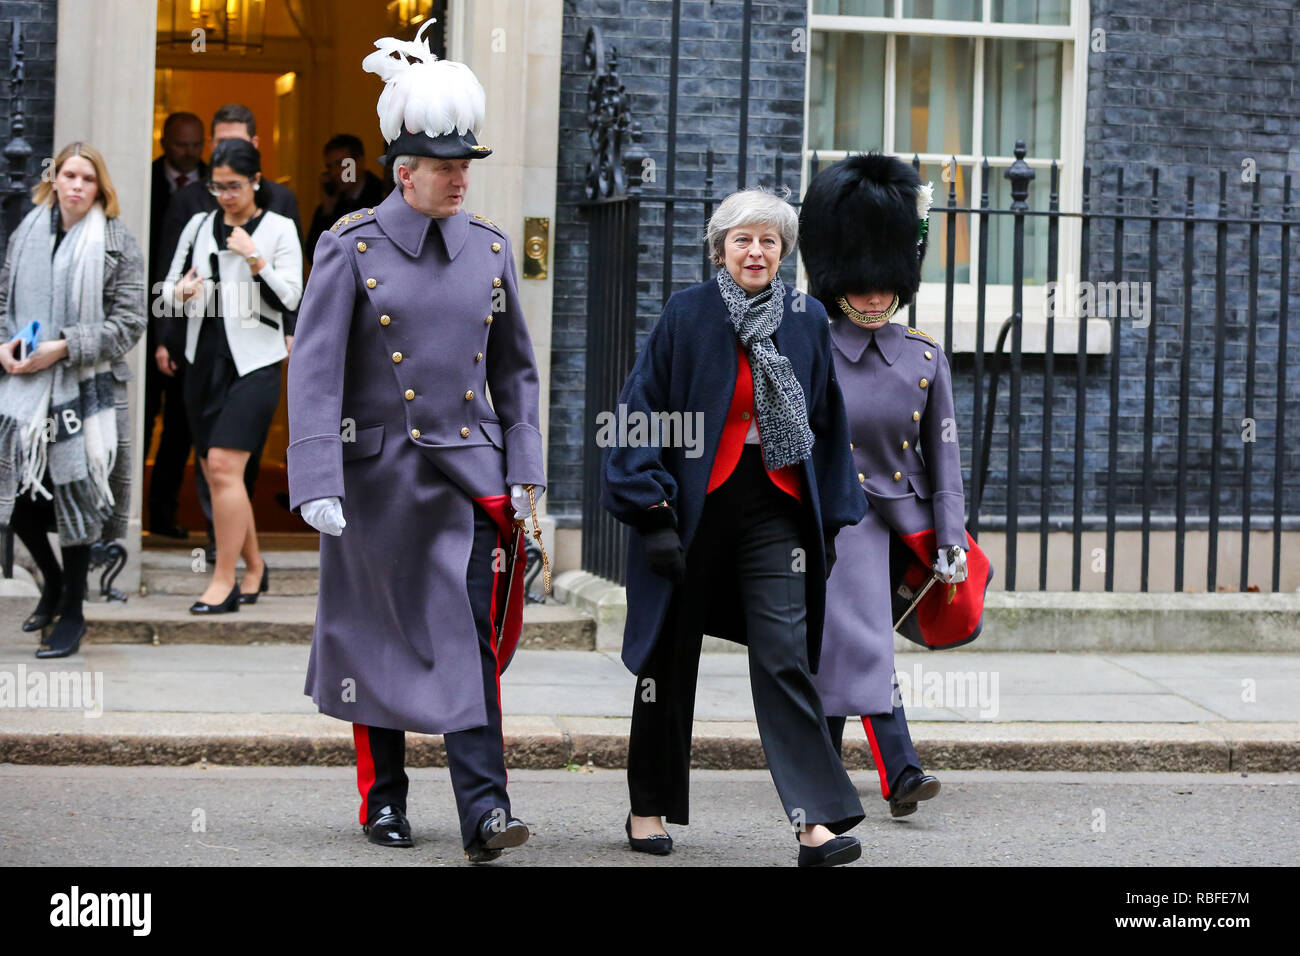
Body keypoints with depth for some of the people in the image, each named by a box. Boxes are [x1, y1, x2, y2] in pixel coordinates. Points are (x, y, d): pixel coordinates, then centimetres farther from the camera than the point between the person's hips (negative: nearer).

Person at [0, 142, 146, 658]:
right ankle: (53, 583, 32)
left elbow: (129, 323, -7)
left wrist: (65, 348, -15)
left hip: (85, 391, -4)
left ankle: (72, 612, 14)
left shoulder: (118, 243, -3)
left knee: (75, 496, 0)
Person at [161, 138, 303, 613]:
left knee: (223, 464, -16)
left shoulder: (279, 229, 0)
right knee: (215, 473, 7)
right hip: (204, 359, 5)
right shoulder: (199, 225, 10)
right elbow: (170, 288, 13)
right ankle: (254, 566, 24)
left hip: (253, 361, -5)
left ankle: (223, 582, -11)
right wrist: (181, 292, -10)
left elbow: (289, 298, -5)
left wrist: (255, 259, -18)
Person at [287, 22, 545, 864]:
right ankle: (383, 797, 25)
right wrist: (317, 485, -20)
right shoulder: (352, 249, -7)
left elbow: (516, 368, 13)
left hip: (469, 469, 2)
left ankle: (484, 810, -12)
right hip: (379, 473, -2)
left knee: (475, 635, -9)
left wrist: (524, 468, 5)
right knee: (380, 635, 10)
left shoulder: (490, 249, 5)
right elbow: (315, 369, -12)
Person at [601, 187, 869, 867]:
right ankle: (649, 809, 23)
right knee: (671, 659, 9)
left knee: (785, 659, -9)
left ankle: (817, 821, -14)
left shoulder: (807, 321, 6)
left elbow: (827, 425, 12)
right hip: (693, 509, -1)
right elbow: (641, 415, -6)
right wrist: (653, 514, -13)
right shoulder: (686, 316, -4)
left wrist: (830, 521, 10)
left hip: (774, 516, 1)